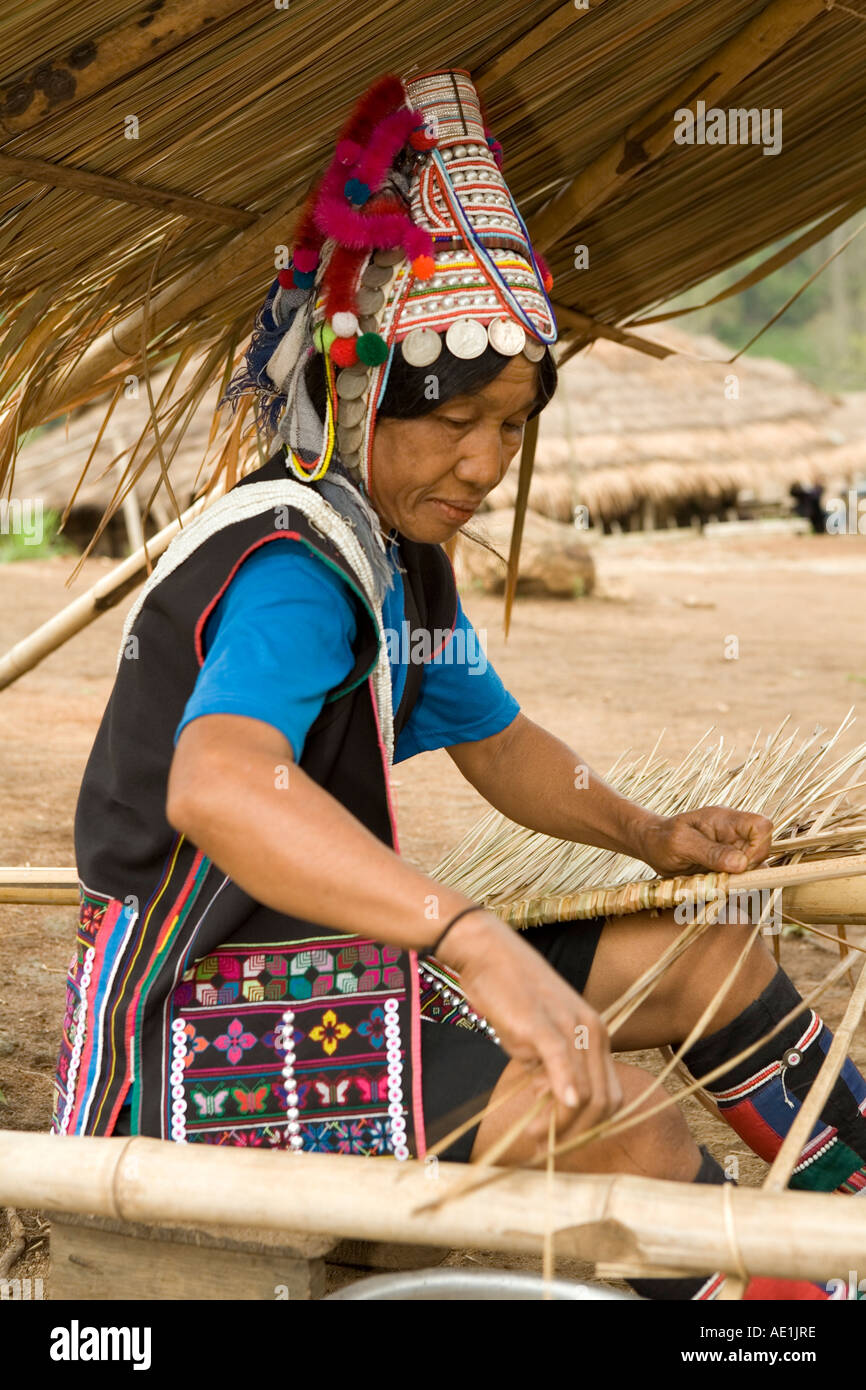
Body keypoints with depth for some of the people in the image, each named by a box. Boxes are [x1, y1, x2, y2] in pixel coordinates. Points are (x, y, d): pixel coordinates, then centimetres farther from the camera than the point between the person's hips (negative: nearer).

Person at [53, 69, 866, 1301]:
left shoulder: (406, 563, 8)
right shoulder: (291, 571, -24)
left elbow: (498, 742, 22)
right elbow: (216, 787, -45)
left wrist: (649, 835, 6)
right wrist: (468, 936, -55)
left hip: (341, 963, 10)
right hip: (212, 1032, -10)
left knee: (719, 959, 9)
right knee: (595, 1102, -29)